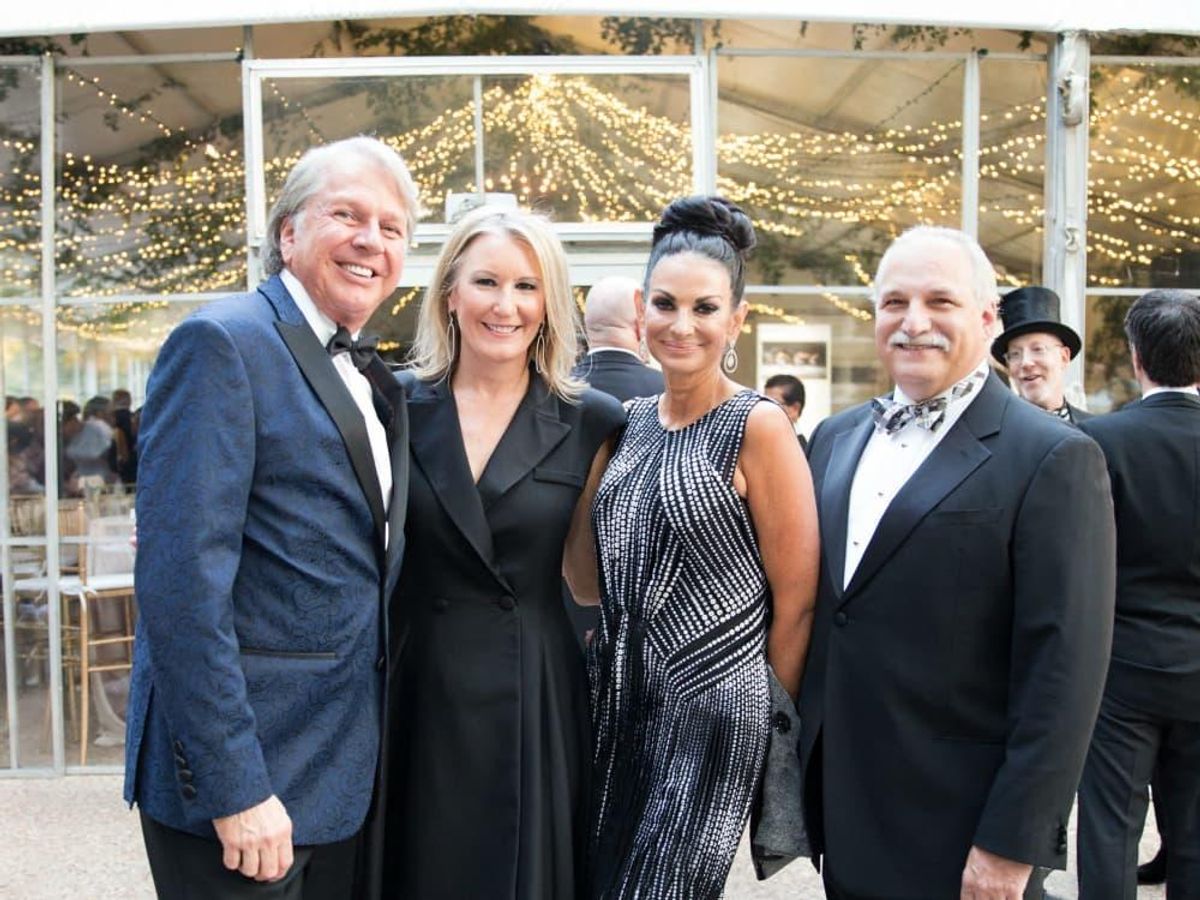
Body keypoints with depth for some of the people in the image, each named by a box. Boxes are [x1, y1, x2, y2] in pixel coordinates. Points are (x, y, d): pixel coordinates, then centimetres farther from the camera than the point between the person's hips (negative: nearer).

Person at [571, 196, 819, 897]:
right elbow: (590, 583, 8)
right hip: (615, 696, 6)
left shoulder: (759, 426, -13)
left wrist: (771, 722, 0)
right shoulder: (631, 422, 6)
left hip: (711, 705, -6)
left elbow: (797, 601, -9)